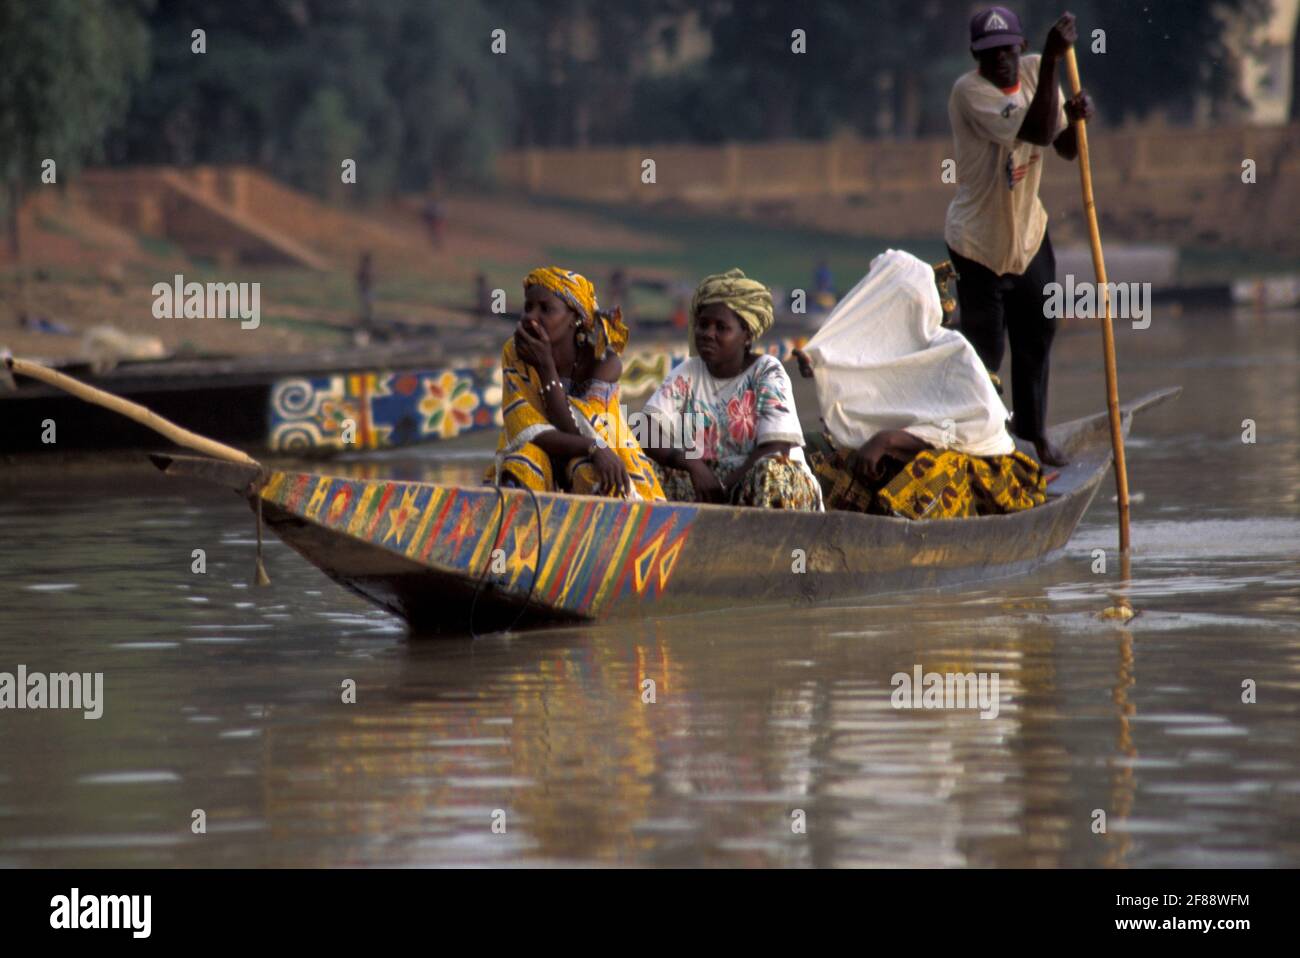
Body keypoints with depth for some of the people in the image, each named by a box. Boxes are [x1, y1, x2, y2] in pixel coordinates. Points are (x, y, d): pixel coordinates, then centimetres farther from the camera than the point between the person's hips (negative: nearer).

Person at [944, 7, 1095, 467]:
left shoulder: (1034, 72, -4)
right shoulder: (970, 92, -24)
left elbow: (1066, 148, 1)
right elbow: (1038, 132, -36)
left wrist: (1076, 117, -22)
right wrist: (1052, 59, -43)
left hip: (1029, 231, 7)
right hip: (979, 239, -7)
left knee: (1036, 334, 18)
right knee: (984, 349, -4)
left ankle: (1033, 428, 34)